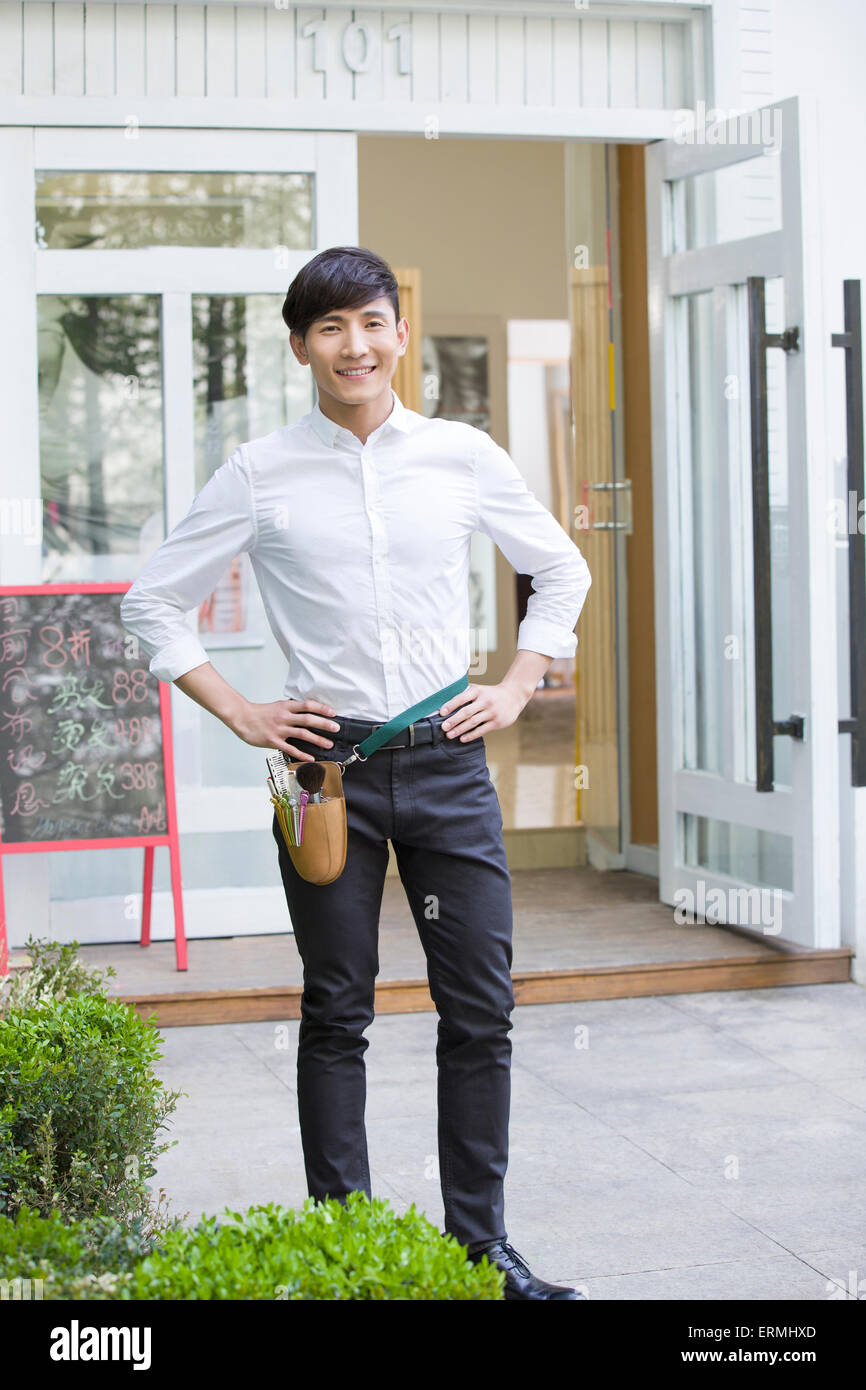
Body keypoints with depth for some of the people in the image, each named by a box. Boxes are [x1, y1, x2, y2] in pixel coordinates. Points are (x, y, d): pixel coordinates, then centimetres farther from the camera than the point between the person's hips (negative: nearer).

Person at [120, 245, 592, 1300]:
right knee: (337, 1013, 7)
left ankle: (480, 1246, 17)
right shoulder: (262, 474, 0)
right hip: (330, 768, -1)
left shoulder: (463, 457, 4)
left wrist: (515, 689, 8)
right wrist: (241, 716, 0)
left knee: (481, 1010, 4)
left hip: (447, 764, 2)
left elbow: (559, 572, 18)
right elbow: (151, 601, 7)